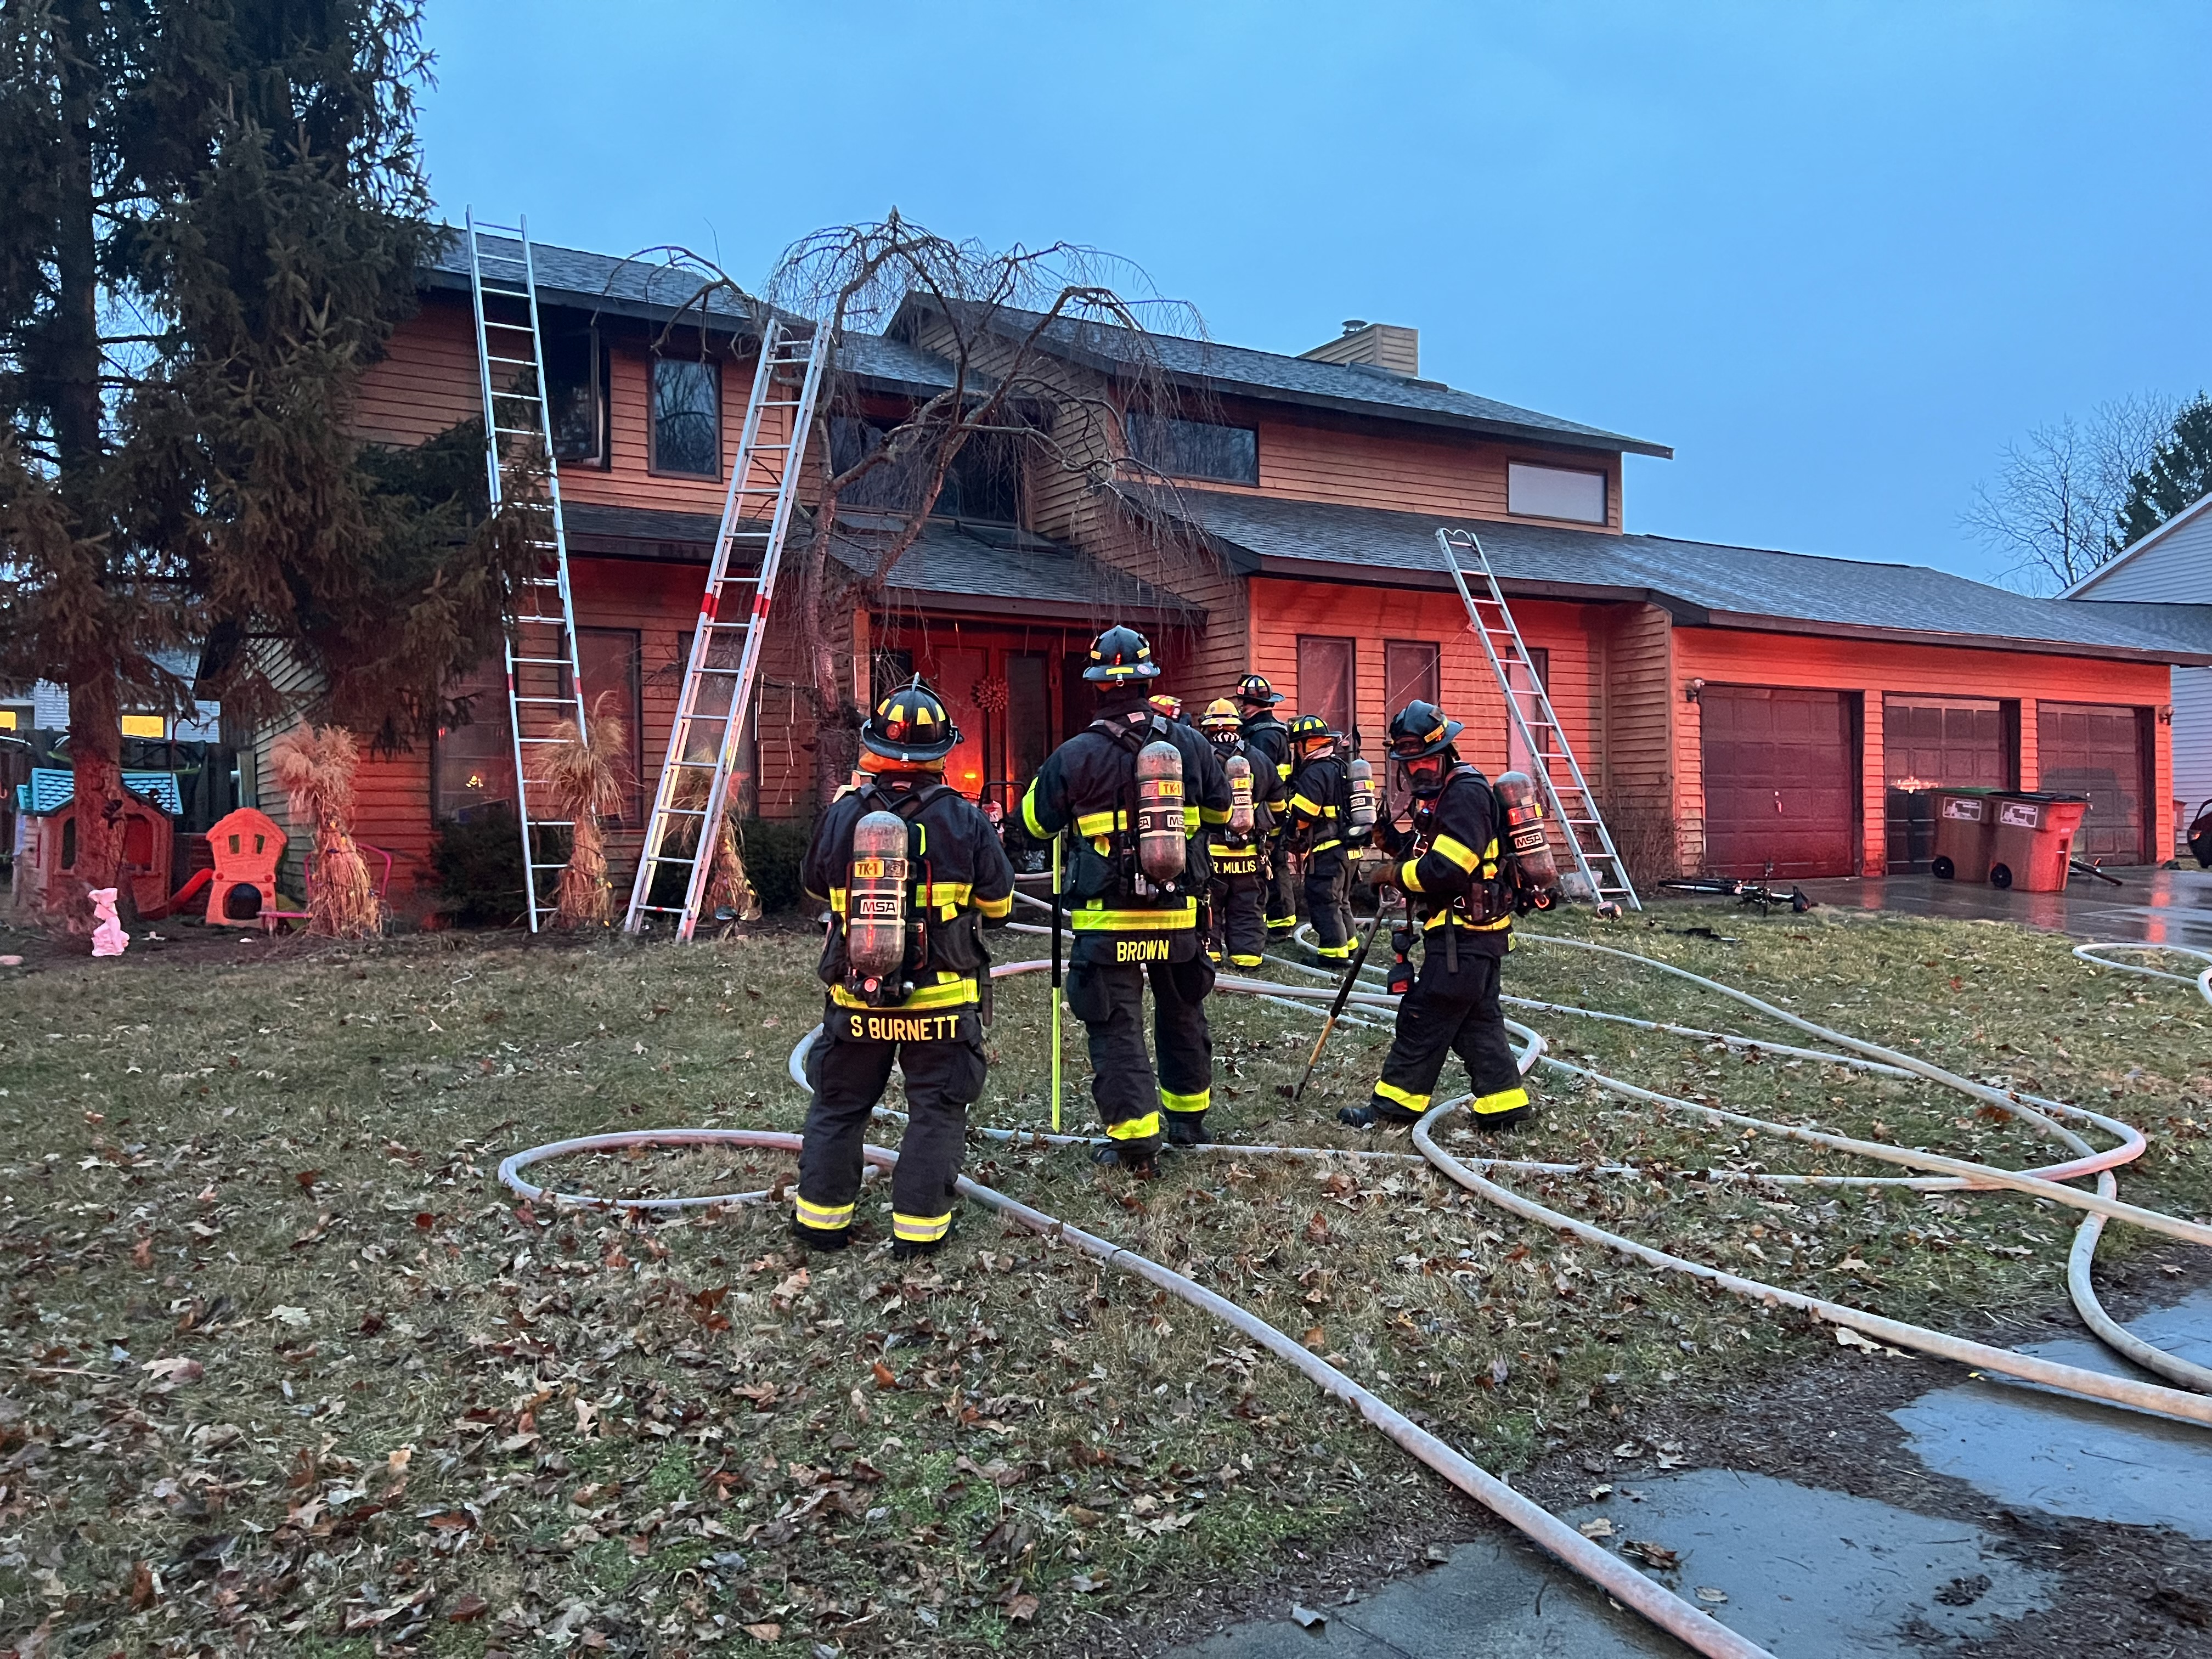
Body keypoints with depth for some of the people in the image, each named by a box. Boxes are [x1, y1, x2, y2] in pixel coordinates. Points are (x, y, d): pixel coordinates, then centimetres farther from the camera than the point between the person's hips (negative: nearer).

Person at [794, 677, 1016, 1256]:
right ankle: (918, 1226, 12)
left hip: (856, 1001, 2)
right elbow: (999, 903, -1)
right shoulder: (963, 820, -11)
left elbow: (816, 884, 12)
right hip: (943, 1003, -2)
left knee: (838, 1105, 17)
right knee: (936, 1112, 10)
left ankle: (822, 1217, 25)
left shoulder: (842, 816, -6)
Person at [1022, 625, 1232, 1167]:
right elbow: (1221, 807, 15)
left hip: (1107, 919, -4)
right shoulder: (1189, 743, -1)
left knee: (1116, 1025, 3)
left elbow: (1037, 822, 1)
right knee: (1181, 1014, 20)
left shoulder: (1075, 756, -12)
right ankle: (1188, 1117, 35)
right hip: (1178, 913, 4)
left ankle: (1133, 1139, 0)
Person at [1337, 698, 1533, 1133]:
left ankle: (1394, 1103, 4)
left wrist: (1397, 875, -12)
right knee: (1477, 1020, 13)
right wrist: (1387, 834, 4)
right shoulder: (1441, 794, 16)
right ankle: (1503, 1105, 18)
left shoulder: (1466, 793, -18)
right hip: (1468, 934, 10)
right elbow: (1422, 852, 19)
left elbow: (1447, 868, -26)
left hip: (1465, 937, -10)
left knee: (1424, 1018, -4)